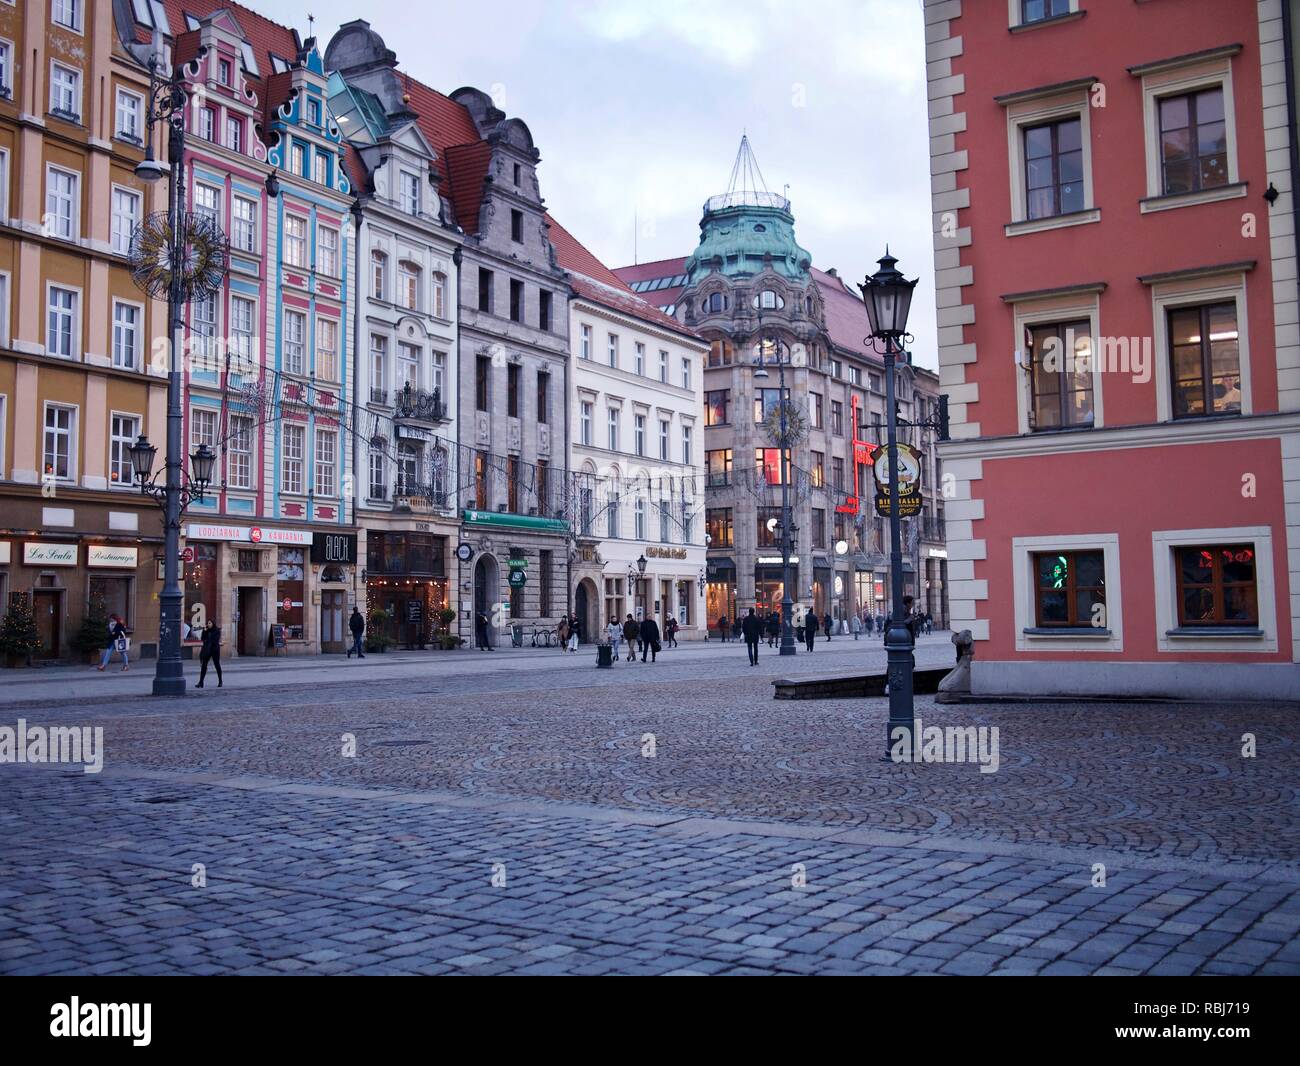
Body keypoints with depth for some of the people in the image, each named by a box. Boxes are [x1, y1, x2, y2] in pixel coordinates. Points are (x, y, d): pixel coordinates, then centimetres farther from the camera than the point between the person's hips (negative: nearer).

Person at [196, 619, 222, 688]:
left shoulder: (217, 630, -5)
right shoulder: (207, 630, 10)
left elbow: (216, 640, -13)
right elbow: (203, 639, 2)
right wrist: (204, 631, -8)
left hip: (214, 649, -4)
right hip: (206, 650, 4)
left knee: (217, 665, 5)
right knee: (203, 665, -3)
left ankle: (220, 681, 16)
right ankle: (200, 682, -5)